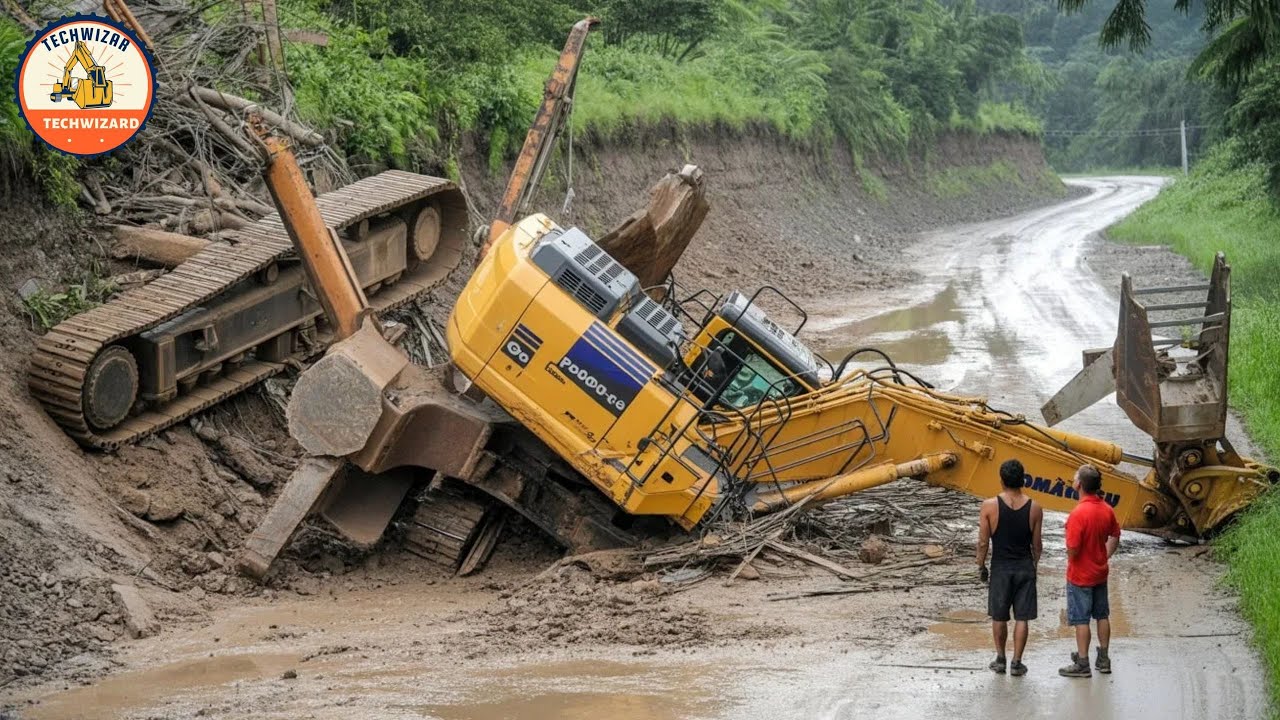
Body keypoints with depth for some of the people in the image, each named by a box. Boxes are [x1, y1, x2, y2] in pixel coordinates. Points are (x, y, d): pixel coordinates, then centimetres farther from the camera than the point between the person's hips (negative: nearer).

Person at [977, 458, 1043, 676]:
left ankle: (1000, 659, 21)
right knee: (1021, 618, 7)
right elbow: (1036, 544, 2)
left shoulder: (989, 506, -12)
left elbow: (983, 542, -7)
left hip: (1001, 568, -1)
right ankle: (1016, 663, 9)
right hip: (1025, 568, 1)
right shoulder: (1034, 508, -6)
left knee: (999, 617, 13)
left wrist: (981, 566, 6)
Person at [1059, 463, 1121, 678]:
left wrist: (1070, 560, -3)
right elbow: (1115, 536, 11)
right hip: (1100, 572, 7)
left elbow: (1072, 549, -25)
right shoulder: (1107, 510, -3)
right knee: (1102, 615, 17)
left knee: (1081, 620, 2)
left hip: (1080, 576, -7)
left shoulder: (1078, 513, -26)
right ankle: (1103, 659, 27)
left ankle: (1082, 664, 8)